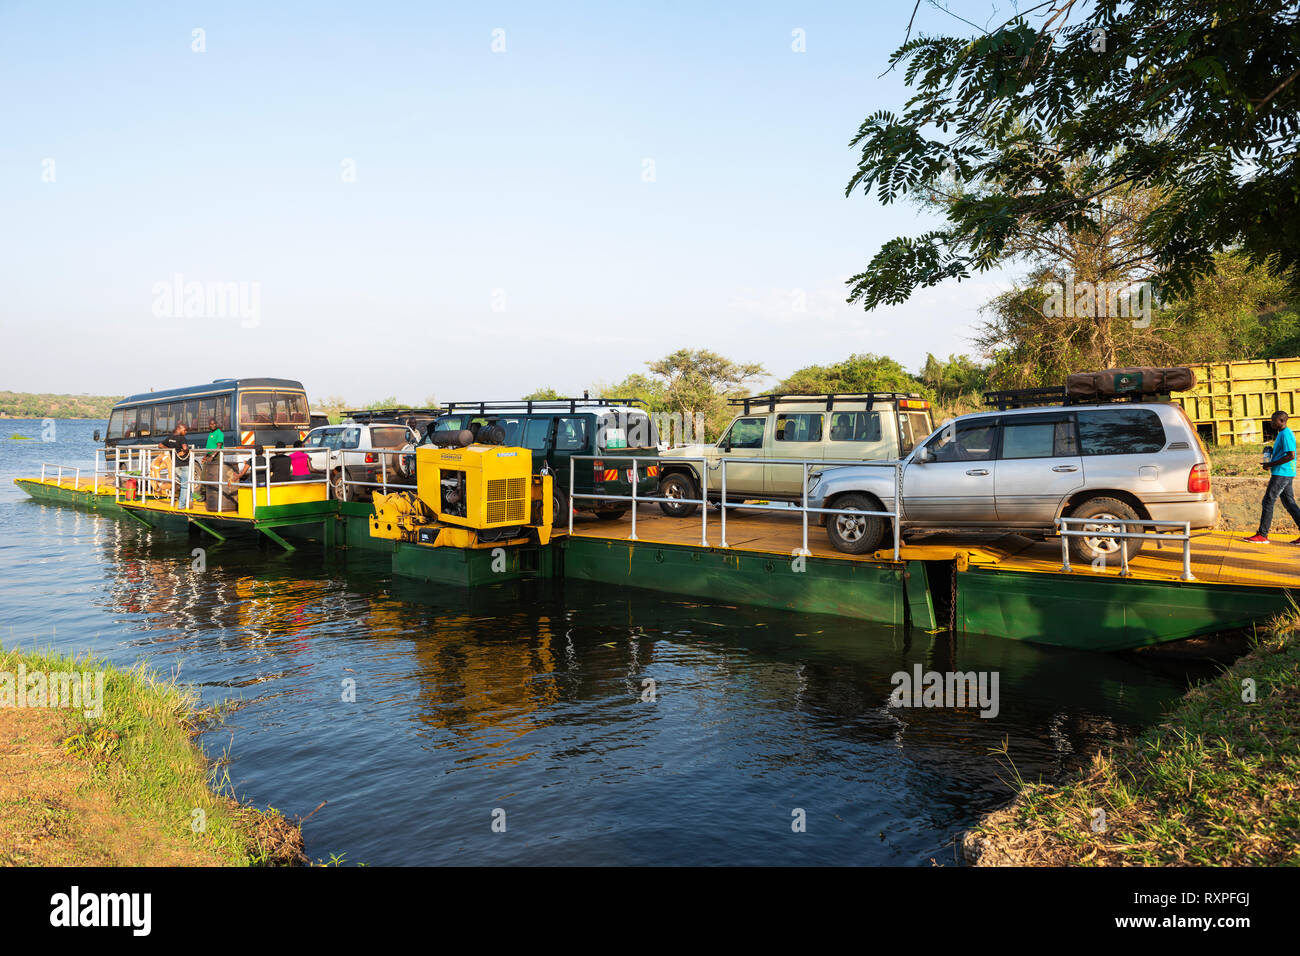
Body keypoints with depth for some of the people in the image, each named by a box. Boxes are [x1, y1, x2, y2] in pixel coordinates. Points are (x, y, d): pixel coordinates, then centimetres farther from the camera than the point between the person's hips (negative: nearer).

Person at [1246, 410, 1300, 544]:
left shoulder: (1286, 434, -14)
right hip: (1286, 474, 10)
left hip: (1281, 473, -10)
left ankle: (1262, 535, -4)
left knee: (1267, 502, -7)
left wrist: (1271, 464, -17)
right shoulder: (1281, 434, 18)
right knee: (1289, 504, 9)